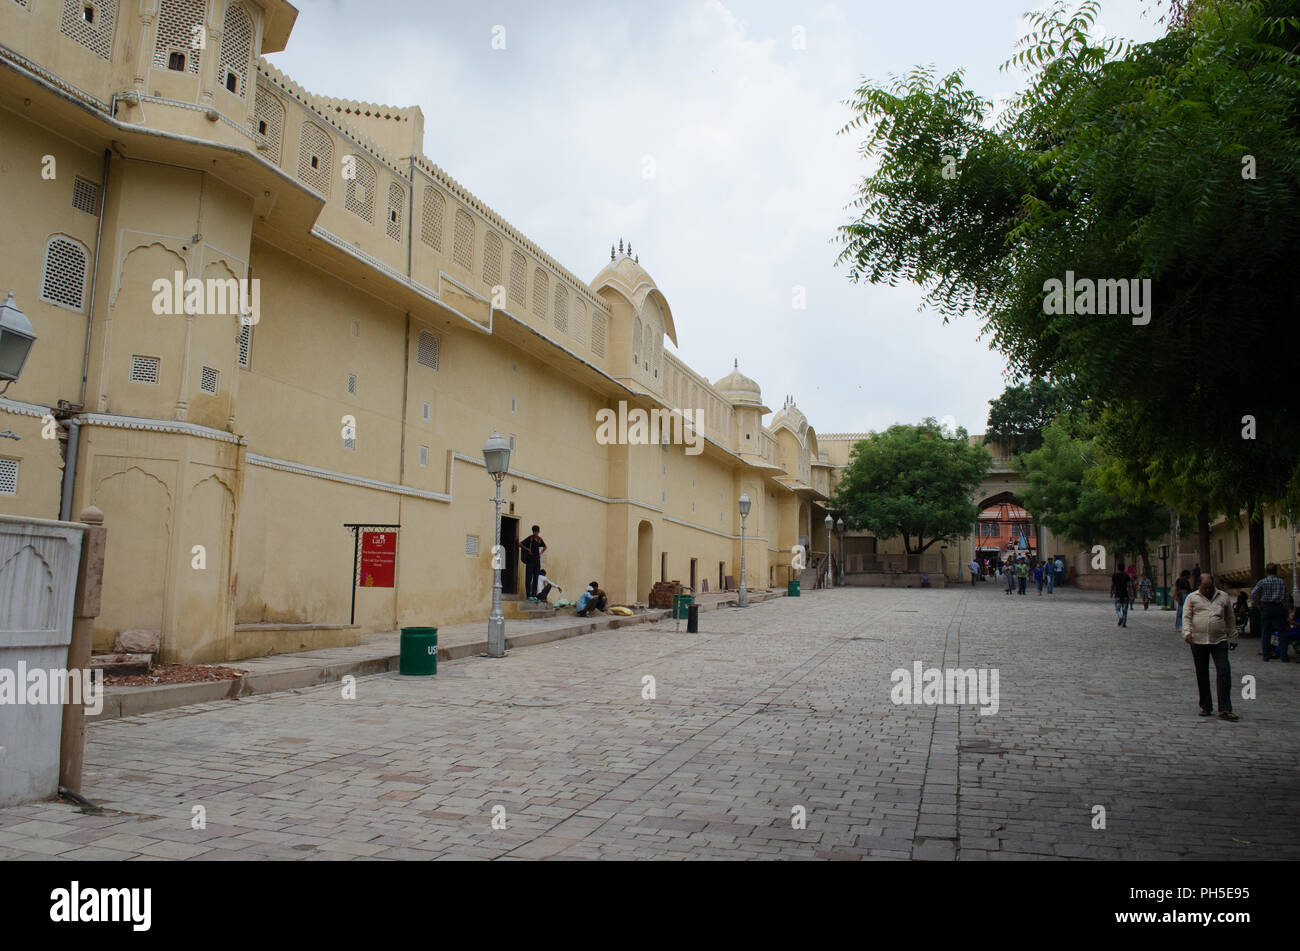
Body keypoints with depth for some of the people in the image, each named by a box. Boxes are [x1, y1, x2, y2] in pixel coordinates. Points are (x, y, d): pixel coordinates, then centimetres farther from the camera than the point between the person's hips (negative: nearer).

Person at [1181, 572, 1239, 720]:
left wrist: (1233, 638, 18)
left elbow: (1230, 619, 19)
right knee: (1202, 675, 6)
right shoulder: (1192, 598, 7)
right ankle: (1206, 707, 18)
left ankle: (1224, 709, -9)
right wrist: (1187, 632, -17)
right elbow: (1186, 617, 0)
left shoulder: (1223, 597, 12)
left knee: (1224, 672, -10)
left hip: (1219, 641, 1)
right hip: (1198, 641, 0)